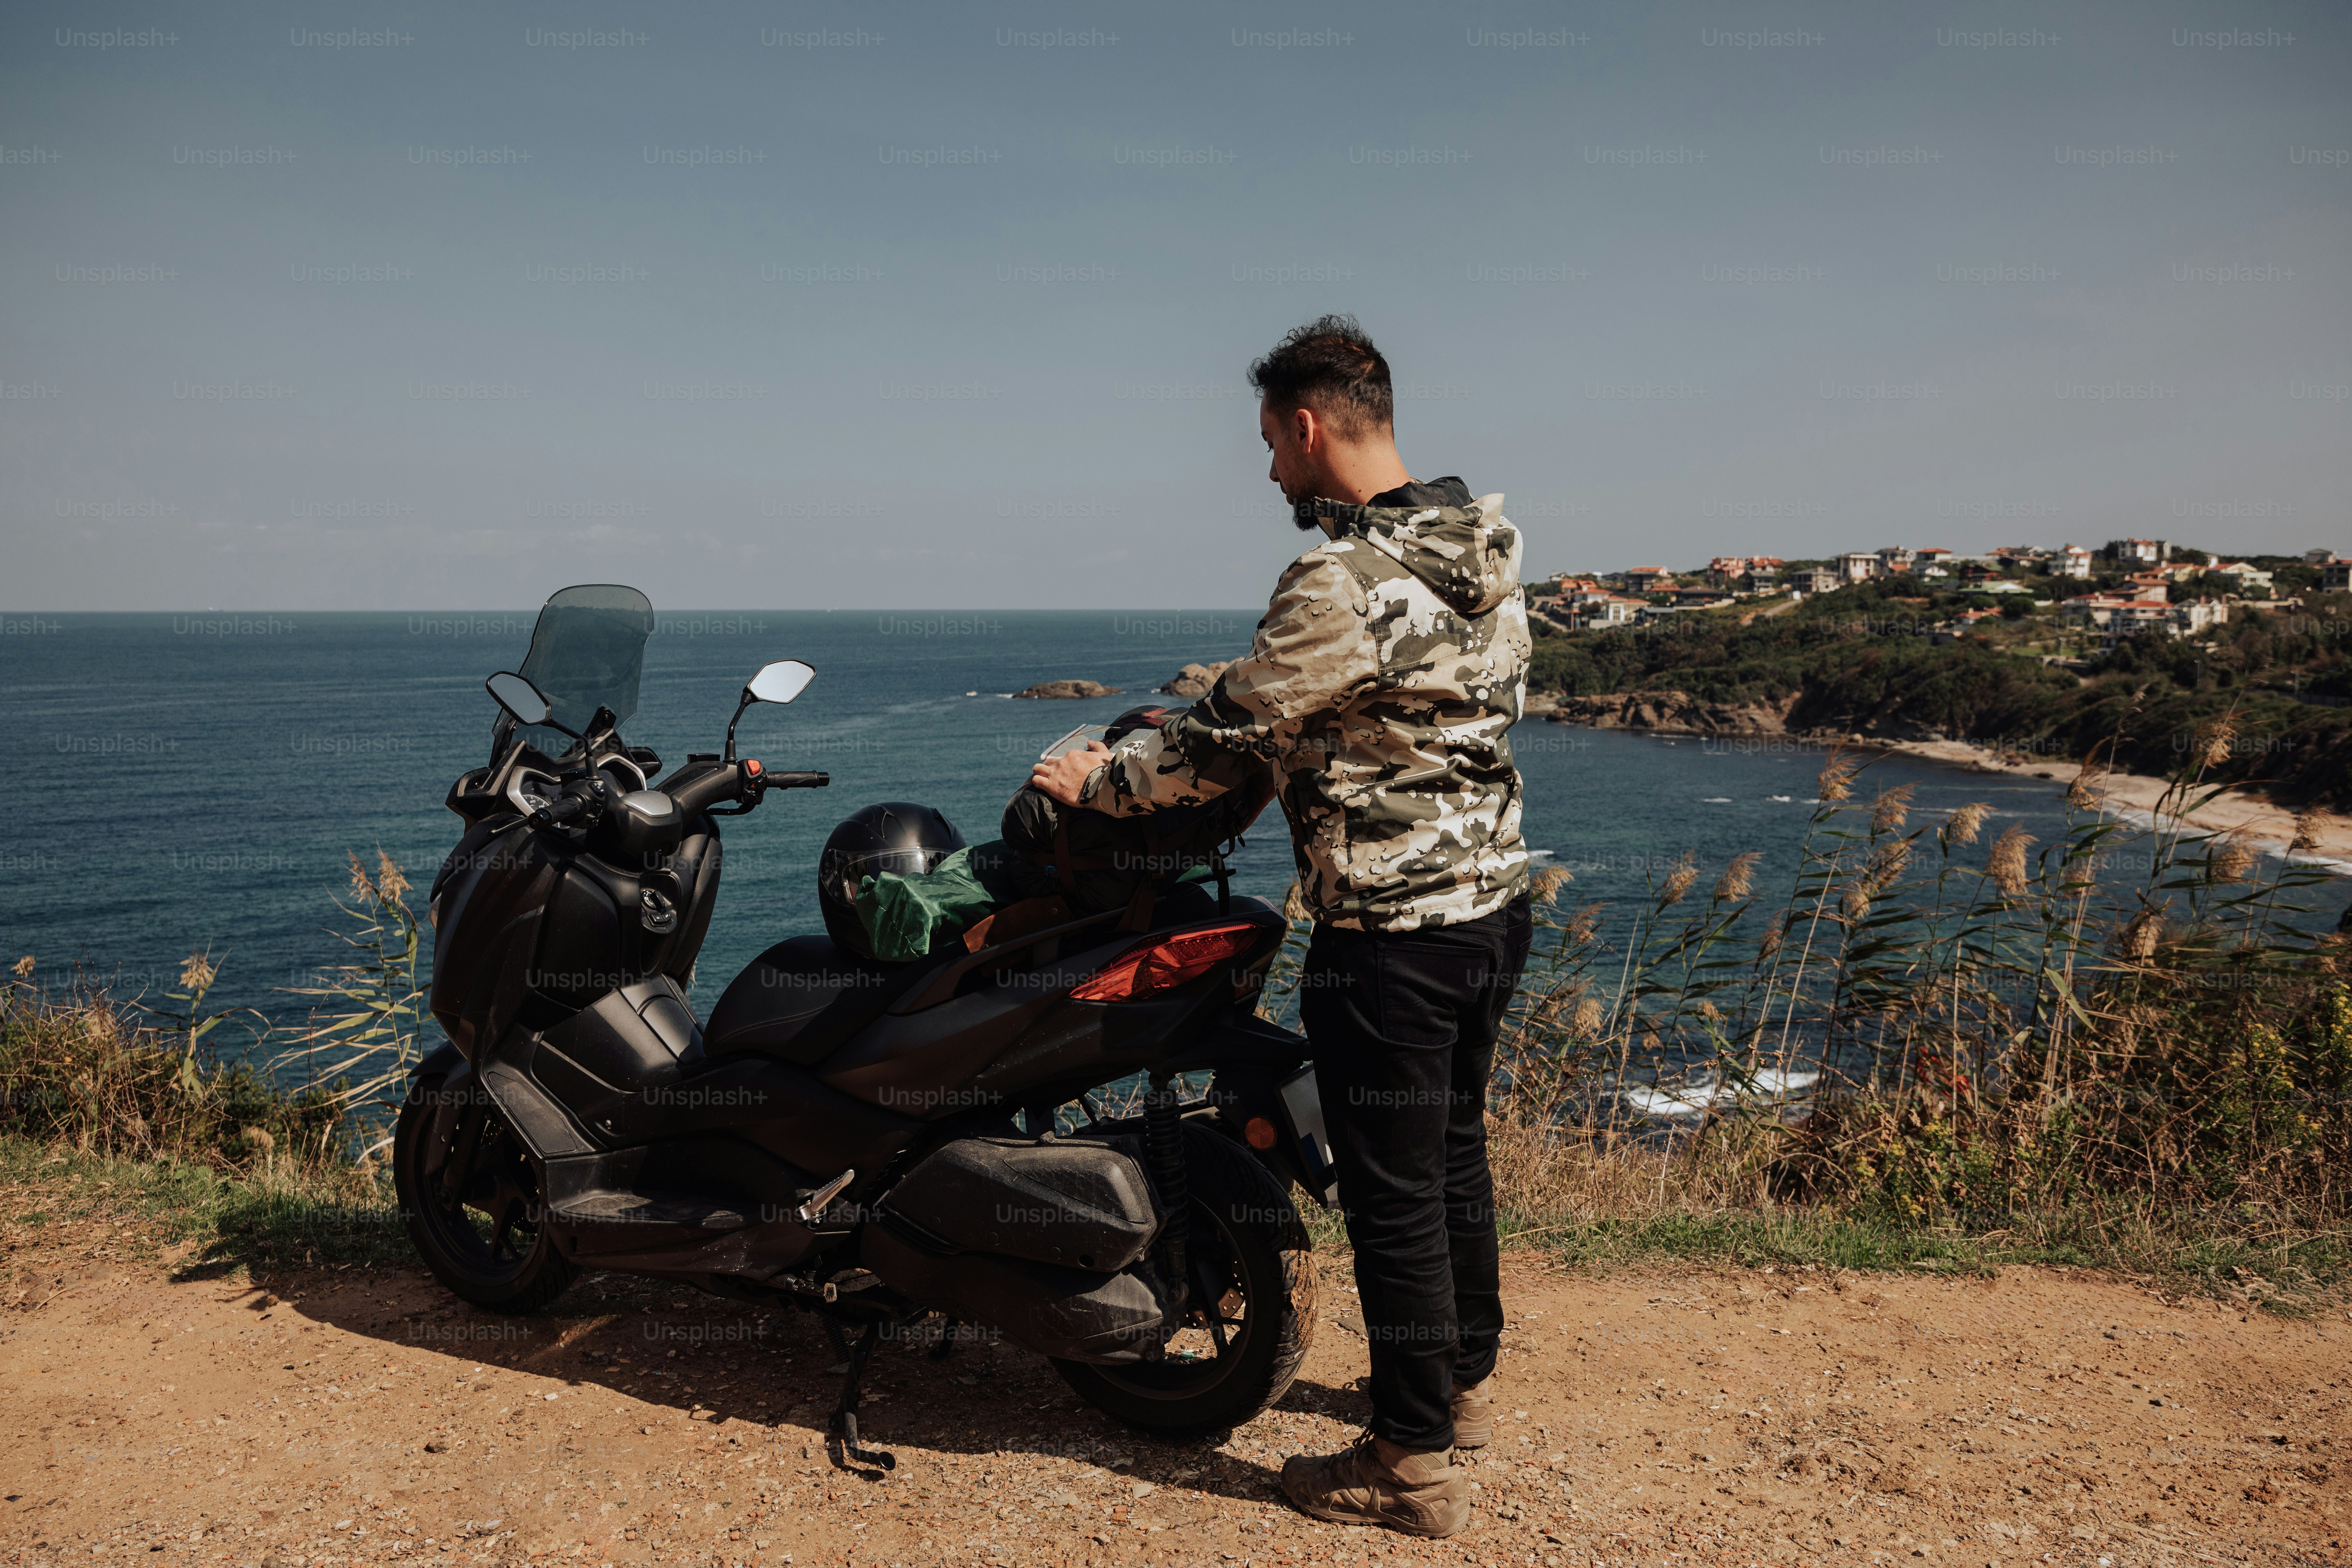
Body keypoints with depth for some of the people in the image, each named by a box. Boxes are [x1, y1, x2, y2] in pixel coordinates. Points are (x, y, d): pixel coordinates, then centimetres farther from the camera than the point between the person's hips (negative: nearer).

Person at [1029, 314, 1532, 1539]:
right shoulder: (1485, 550, 6)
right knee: (1452, 1150, 23)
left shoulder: (1344, 581, -22)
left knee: (1392, 1189, 4)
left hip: (1391, 933, -9)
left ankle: (1413, 1464, 19)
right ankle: (1464, 1379, 41)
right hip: (1494, 899, 9)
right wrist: (1235, 698, 22)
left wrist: (1102, 780, 2)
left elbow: (1227, 744, -15)